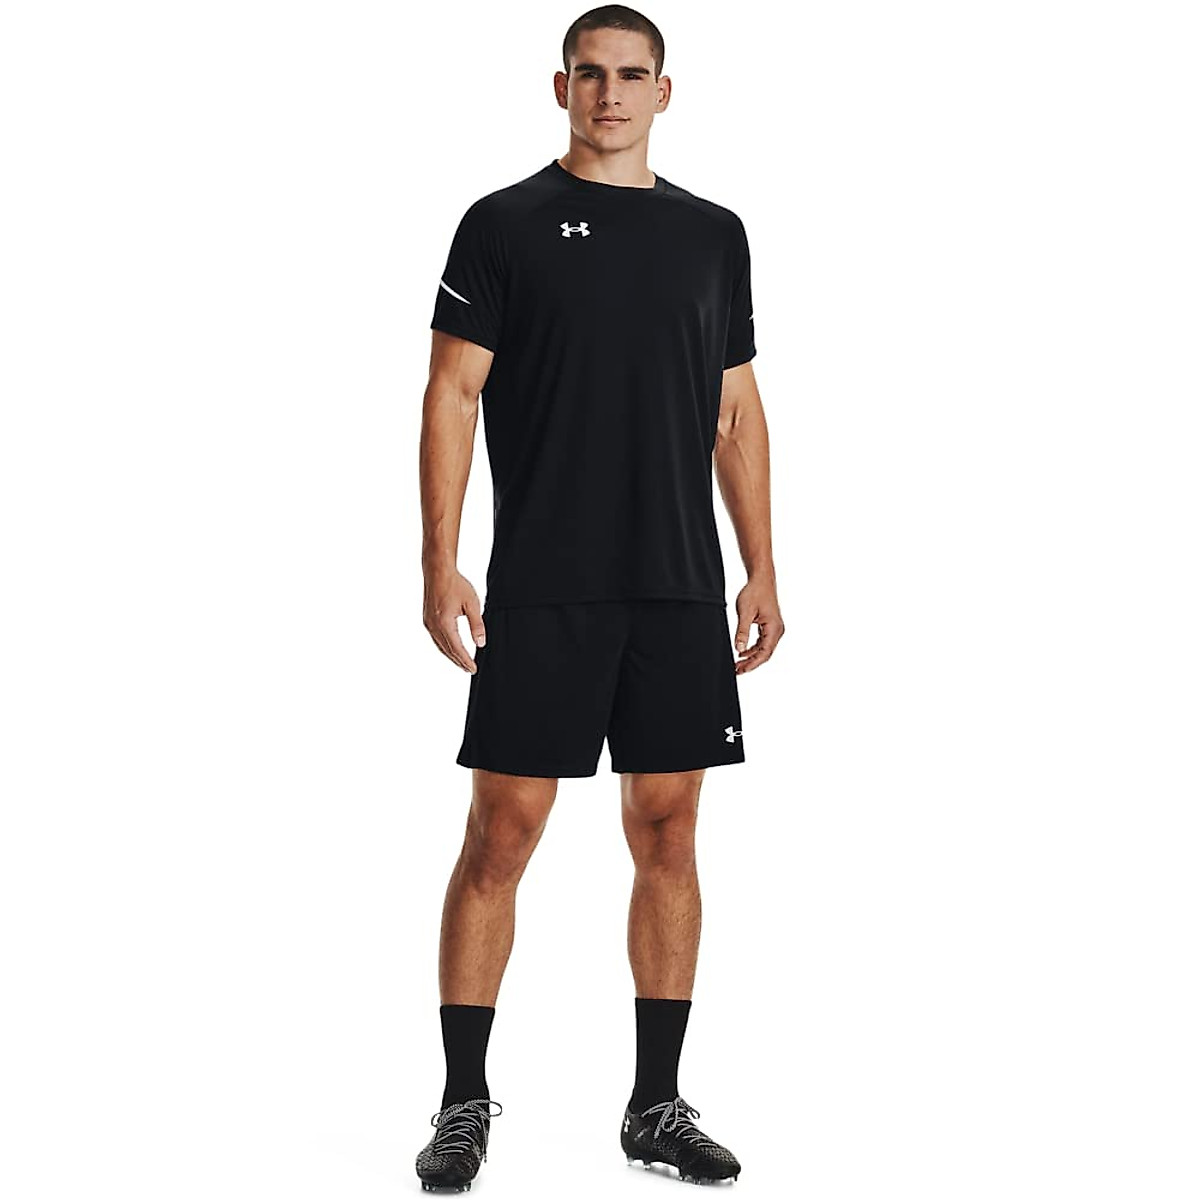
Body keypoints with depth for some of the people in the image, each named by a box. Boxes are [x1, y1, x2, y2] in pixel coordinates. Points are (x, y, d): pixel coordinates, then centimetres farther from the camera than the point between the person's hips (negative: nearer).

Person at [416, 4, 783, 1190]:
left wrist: (761, 571, 8)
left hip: (681, 592, 4)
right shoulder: (504, 225, 0)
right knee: (501, 833, -2)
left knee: (668, 834, 6)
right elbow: (451, 396, -4)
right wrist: (440, 567, -13)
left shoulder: (713, 233, 12)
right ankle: (464, 1104, 9)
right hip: (539, 593, -4)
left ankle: (657, 1103, 17)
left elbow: (737, 414, 14)